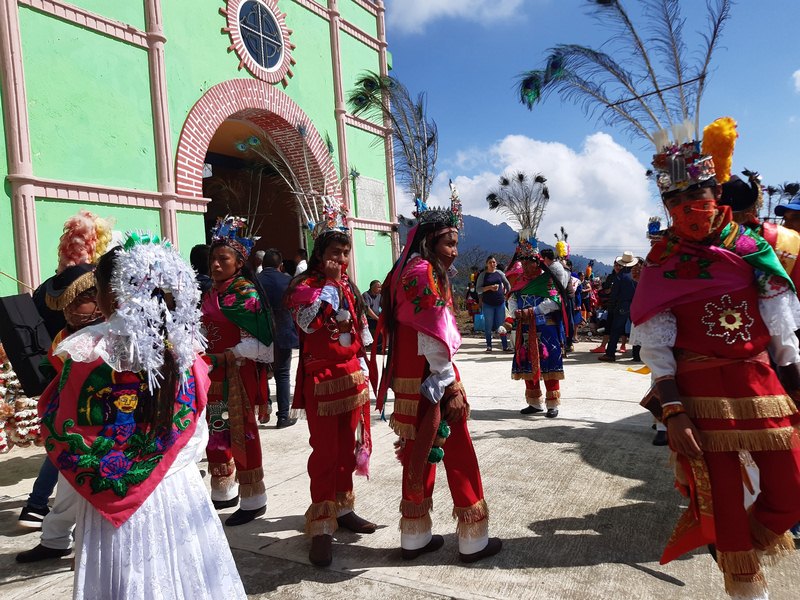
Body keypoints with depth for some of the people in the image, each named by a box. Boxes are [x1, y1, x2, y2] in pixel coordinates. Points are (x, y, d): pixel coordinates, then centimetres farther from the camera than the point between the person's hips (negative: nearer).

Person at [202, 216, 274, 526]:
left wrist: (226, 357, -21)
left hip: (238, 372, -7)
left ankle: (253, 499, 12)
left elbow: (255, 341, -16)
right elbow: (205, 334, 18)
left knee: (242, 432, -1)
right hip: (213, 372, 7)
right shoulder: (210, 293, 12)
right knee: (218, 430, 14)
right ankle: (224, 491, 31)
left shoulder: (246, 292, -10)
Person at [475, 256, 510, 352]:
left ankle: (505, 346, 9)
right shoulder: (483, 275, -1)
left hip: (500, 303, 2)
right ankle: (489, 346, 12)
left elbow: (507, 284, 20)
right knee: (488, 326, 2)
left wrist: (506, 293, 13)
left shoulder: (500, 273, 7)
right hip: (488, 304, -2)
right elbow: (478, 289, -8)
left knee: (501, 325, 4)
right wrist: (489, 287, -18)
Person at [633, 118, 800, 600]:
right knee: (723, 503, 6)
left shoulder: (749, 247, 4)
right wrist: (672, 412, -14)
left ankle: (760, 538, 40)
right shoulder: (660, 264, -3)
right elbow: (656, 345, -7)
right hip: (700, 393, -2)